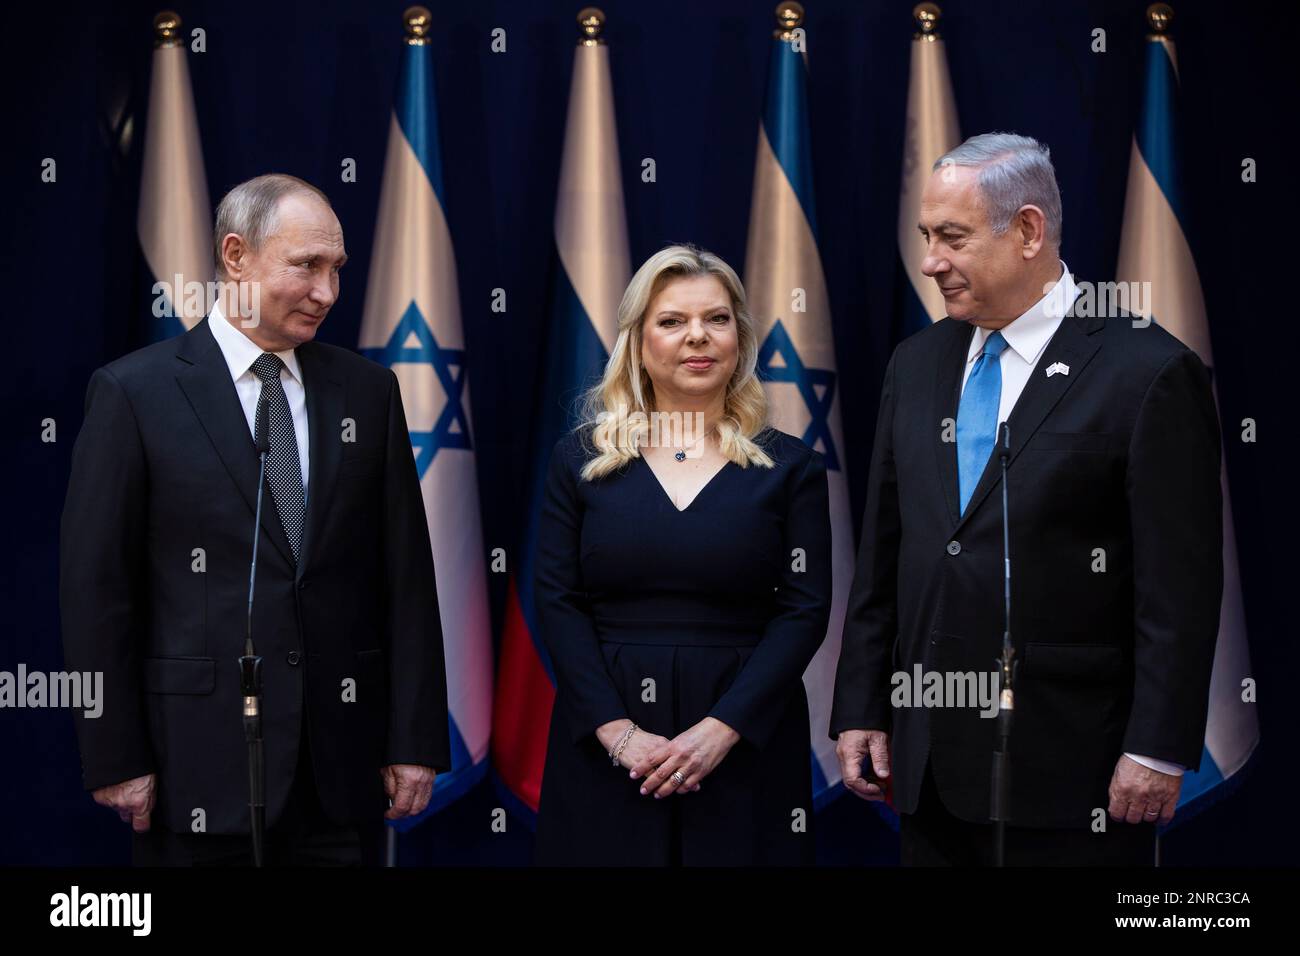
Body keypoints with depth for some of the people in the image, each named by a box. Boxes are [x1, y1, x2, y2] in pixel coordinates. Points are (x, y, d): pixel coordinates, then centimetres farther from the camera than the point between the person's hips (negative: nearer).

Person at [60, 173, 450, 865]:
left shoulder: (367, 390, 8)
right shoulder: (135, 393, -3)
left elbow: (406, 574, 7)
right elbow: (96, 588, -3)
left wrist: (415, 739, 3)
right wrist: (115, 759, -6)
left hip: (342, 764, 3)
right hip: (203, 755, -3)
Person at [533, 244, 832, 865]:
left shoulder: (790, 466, 3)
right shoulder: (581, 458, 5)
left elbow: (804, 609, -3)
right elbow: (557, 602, 0)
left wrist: (721, 729, -14)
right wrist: (616, 730, -11)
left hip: (744, 738, 0)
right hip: (601, 748, 0)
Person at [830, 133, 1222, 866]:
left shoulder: (1151, 373, -8)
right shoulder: (917, 364, 11)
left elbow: (1181, 589, -10)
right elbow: (882, 556, 13)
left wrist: (1159, 751, -13)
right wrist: (860, 711, 10)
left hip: (1071, 772, -5)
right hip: (932, 765, 6)